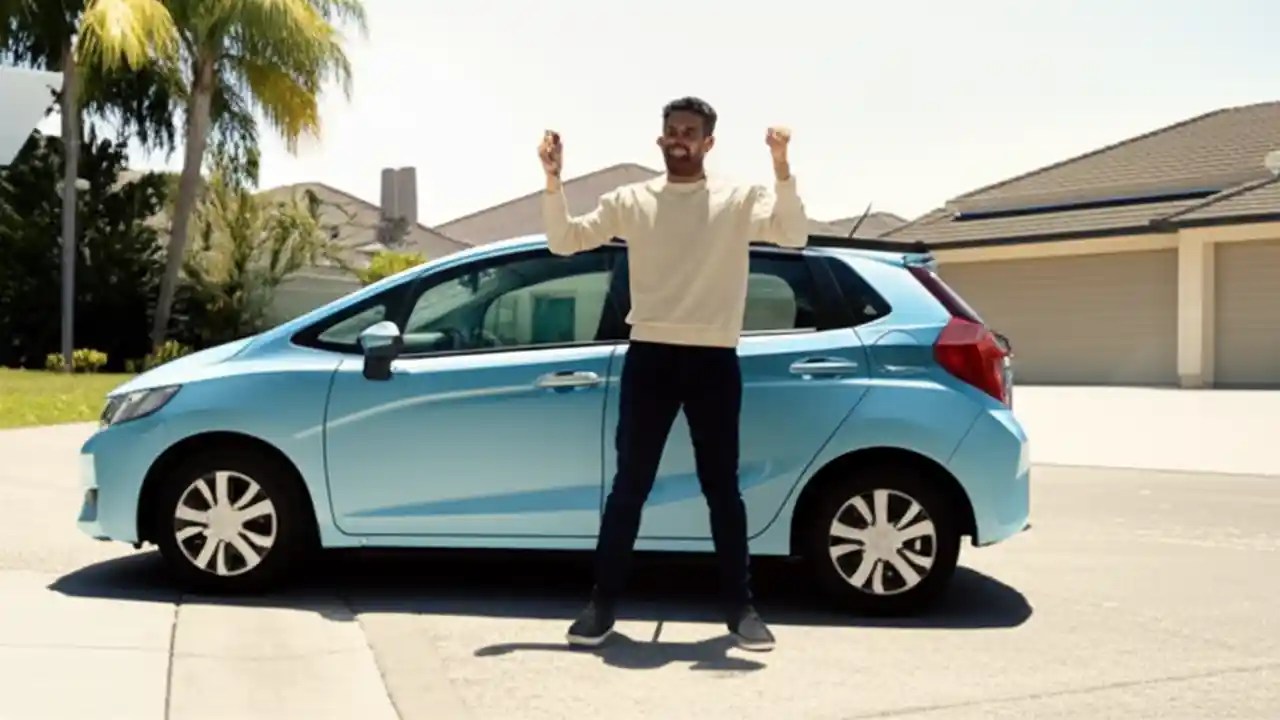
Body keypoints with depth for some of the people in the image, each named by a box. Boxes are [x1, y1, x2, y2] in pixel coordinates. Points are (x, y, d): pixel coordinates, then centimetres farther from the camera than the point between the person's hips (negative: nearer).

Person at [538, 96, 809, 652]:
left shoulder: (739, 199, 3)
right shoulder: (631, 200, 8)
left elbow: (794, 235, -11)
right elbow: (565, 241, 6)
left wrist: (782, 169, -24)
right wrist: (553, 180, -8)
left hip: (713, 359, -1)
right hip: (649, 356, 1)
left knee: (721, 486, 6)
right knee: (630, 485, 4)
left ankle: (740, 606, 17)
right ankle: (603, 601, 15)